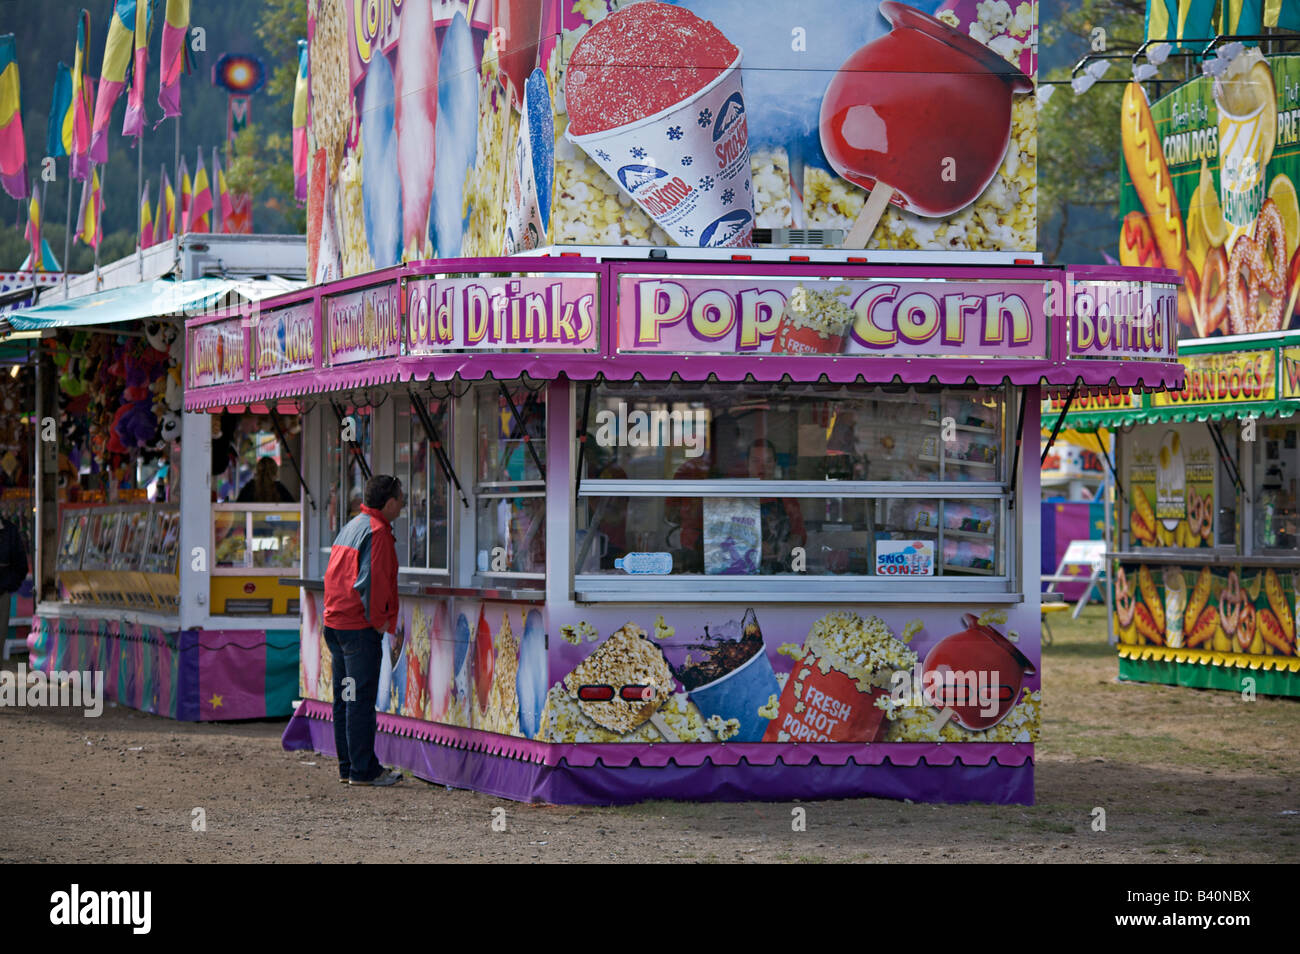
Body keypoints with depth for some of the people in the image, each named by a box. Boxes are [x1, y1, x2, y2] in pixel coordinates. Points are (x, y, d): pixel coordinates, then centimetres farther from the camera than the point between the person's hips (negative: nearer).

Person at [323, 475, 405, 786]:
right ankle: (363, 770, -4)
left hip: (334, 622, 9)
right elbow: (371, 580, -22)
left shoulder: (350, 526, 16)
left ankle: (348, 766, 17)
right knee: (361, 699, -6)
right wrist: (381, 621, -11)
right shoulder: (377, 532, -13)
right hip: (360, 627, -9)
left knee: (344, 697, 12)